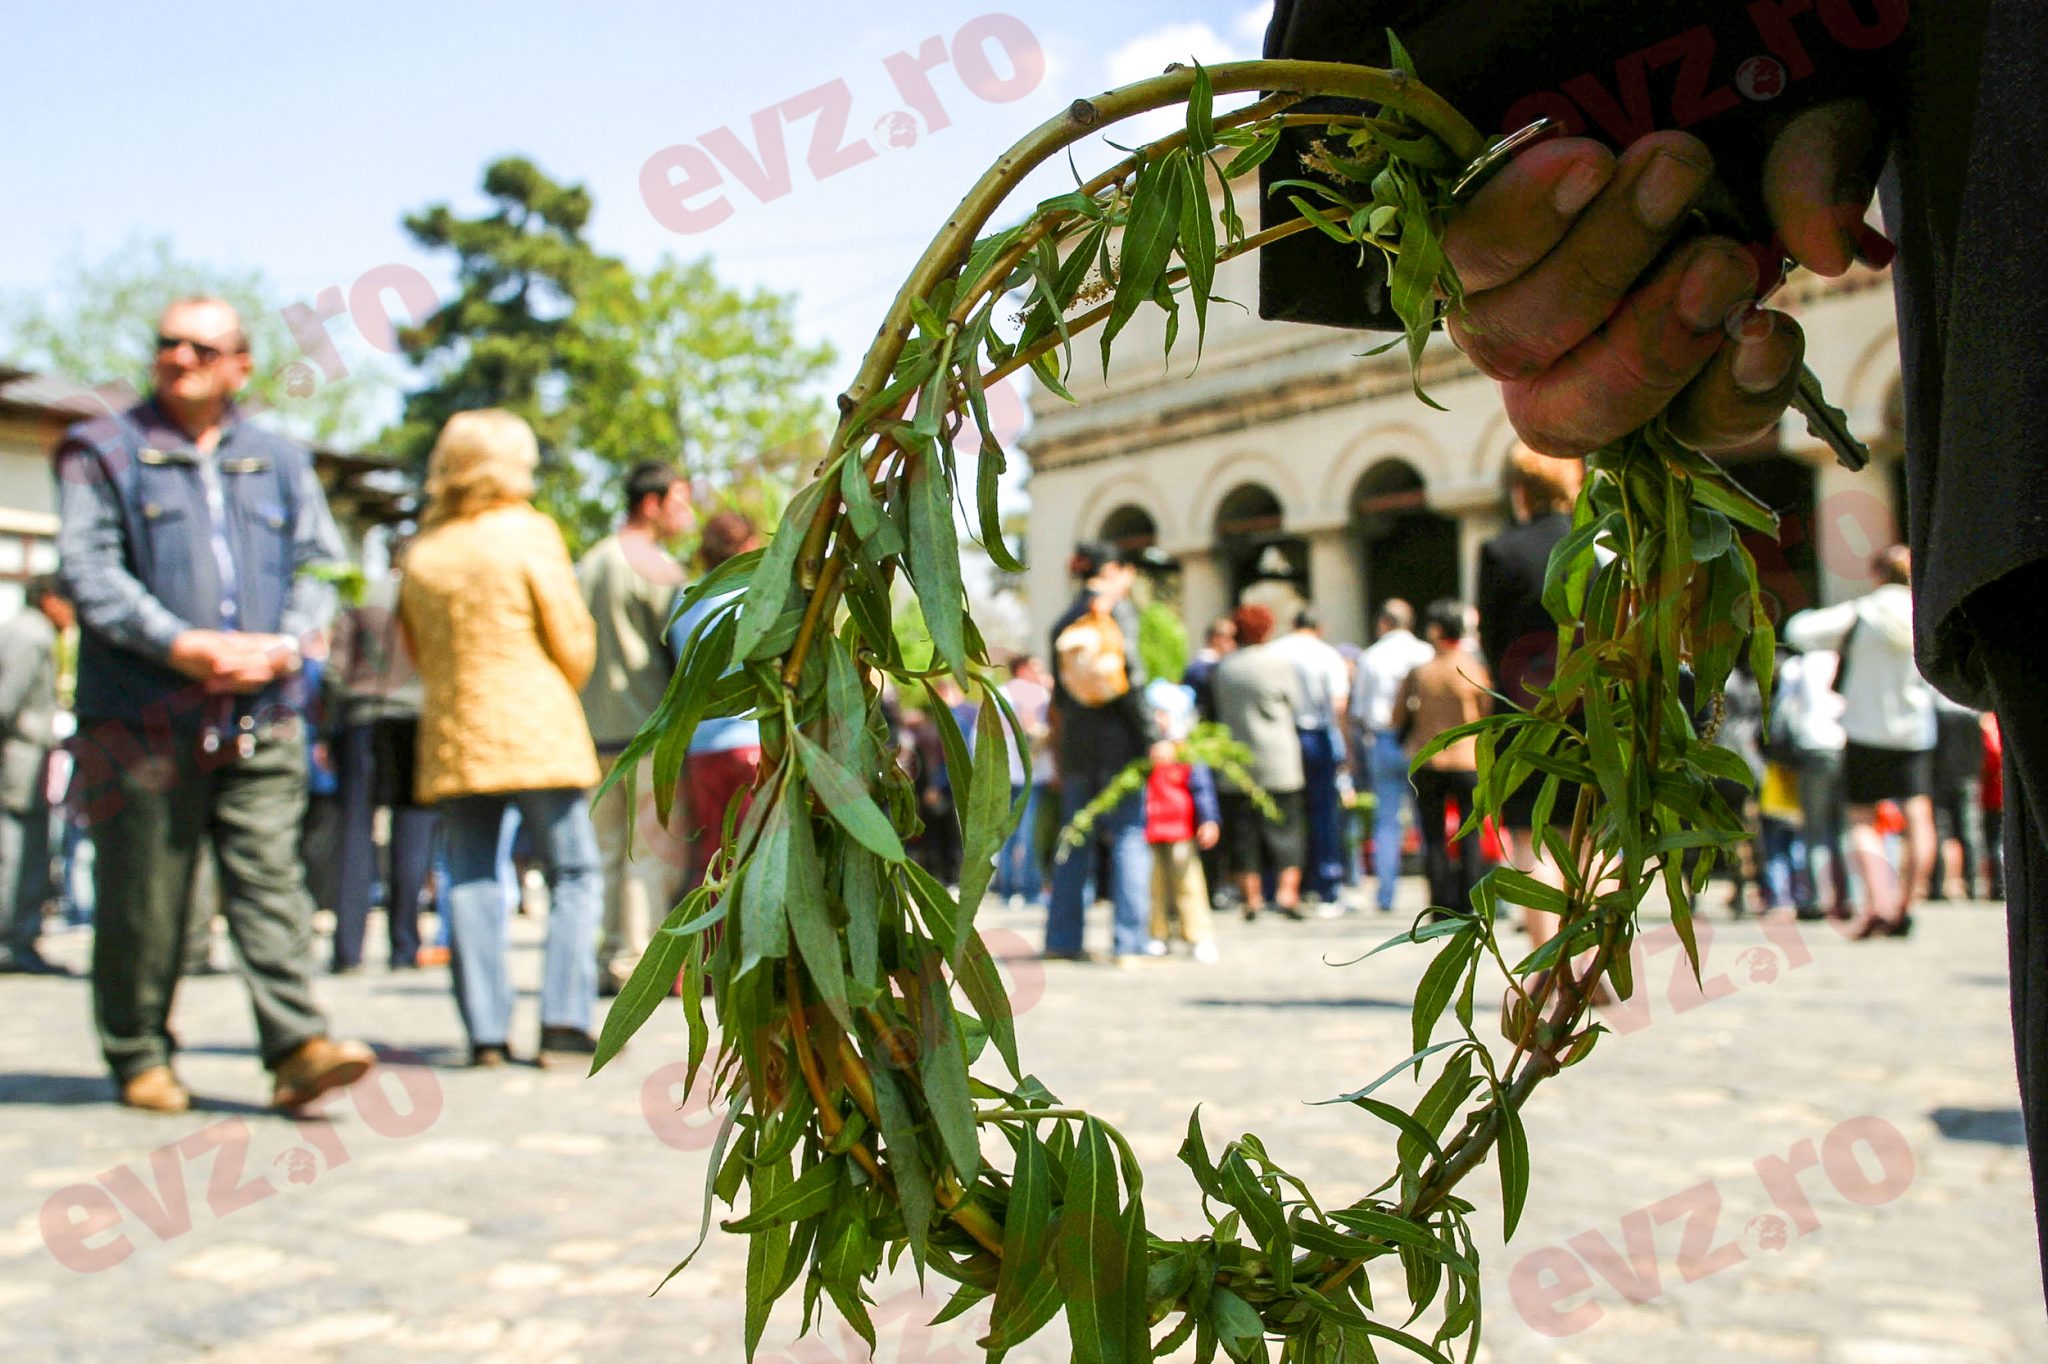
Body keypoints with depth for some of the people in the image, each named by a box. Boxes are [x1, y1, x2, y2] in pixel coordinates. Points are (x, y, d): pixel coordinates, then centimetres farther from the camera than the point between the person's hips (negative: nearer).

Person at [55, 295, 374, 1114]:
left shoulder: (280, 462, 17)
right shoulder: (105, 453, 7)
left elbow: (319, 568, 13)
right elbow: (89, 571, -4)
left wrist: (280, 646, -7)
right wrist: (183, 645, -17)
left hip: (258, 720, 2)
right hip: (143, 722, -2)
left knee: (270, 880, -6)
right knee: (142, 898, 4)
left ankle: (297, 1046, -10)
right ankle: (139, 1057, 17)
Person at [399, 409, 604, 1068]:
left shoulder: (421, 551, 9)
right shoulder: (528, 532, -4)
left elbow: (418, 650, 15)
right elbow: (573, 642, -4)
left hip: (450, 737, 4)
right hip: (537, 735, -4)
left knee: (471, 881, 7)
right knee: (573, 874, 3)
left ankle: (485, 1031, 5)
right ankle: (563, 1022, -5)